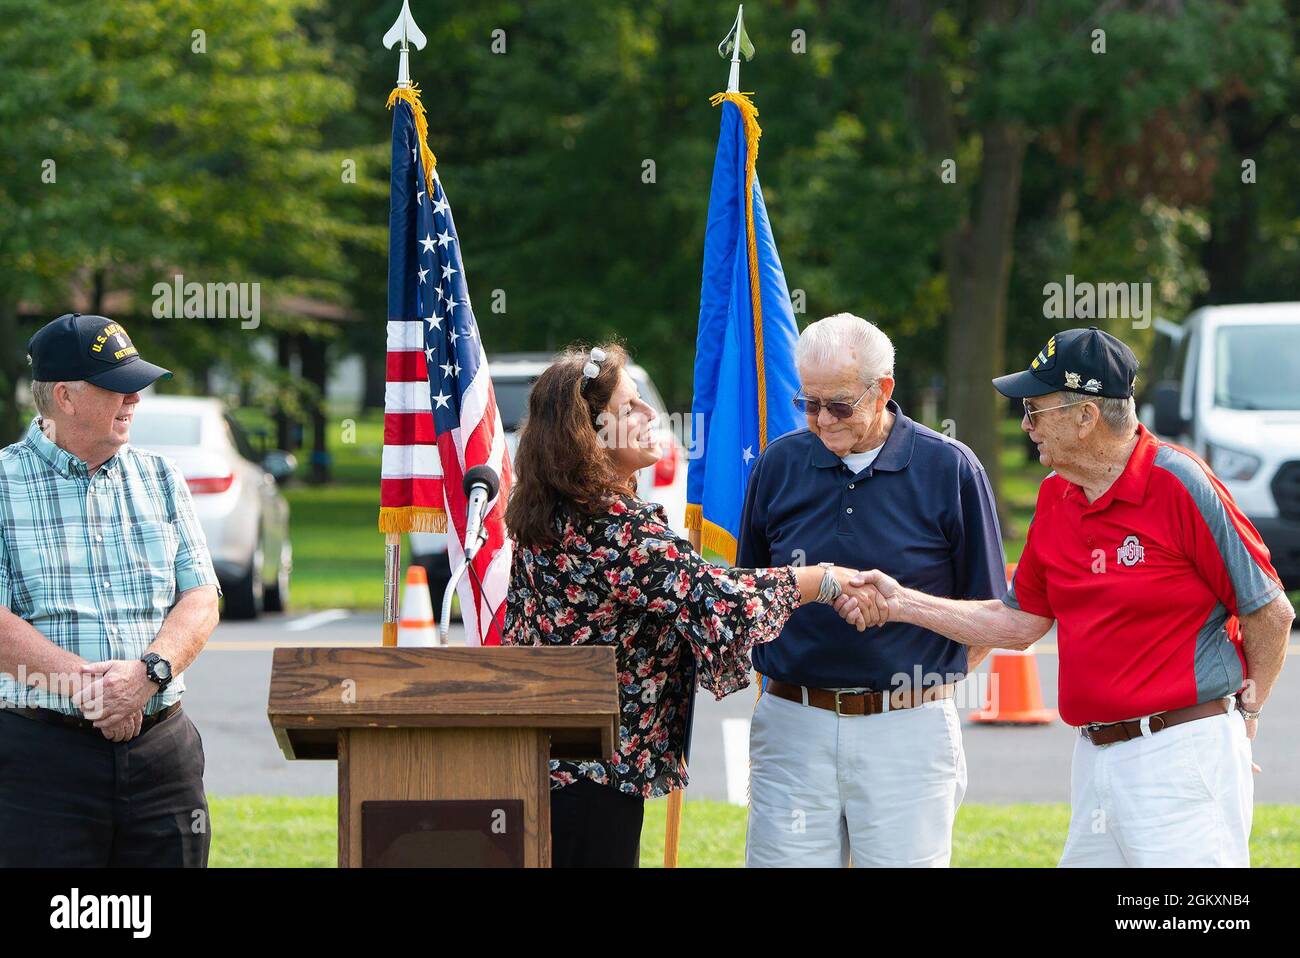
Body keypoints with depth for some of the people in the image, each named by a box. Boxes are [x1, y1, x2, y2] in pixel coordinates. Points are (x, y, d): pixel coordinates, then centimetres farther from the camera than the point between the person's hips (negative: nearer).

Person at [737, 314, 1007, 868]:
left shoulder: (949, 469, -2)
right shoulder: (780, 464, 5)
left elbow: (986, 609, 5)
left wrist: (931, 681, -1)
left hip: (907, 732, -2)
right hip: (793, 726, 2)